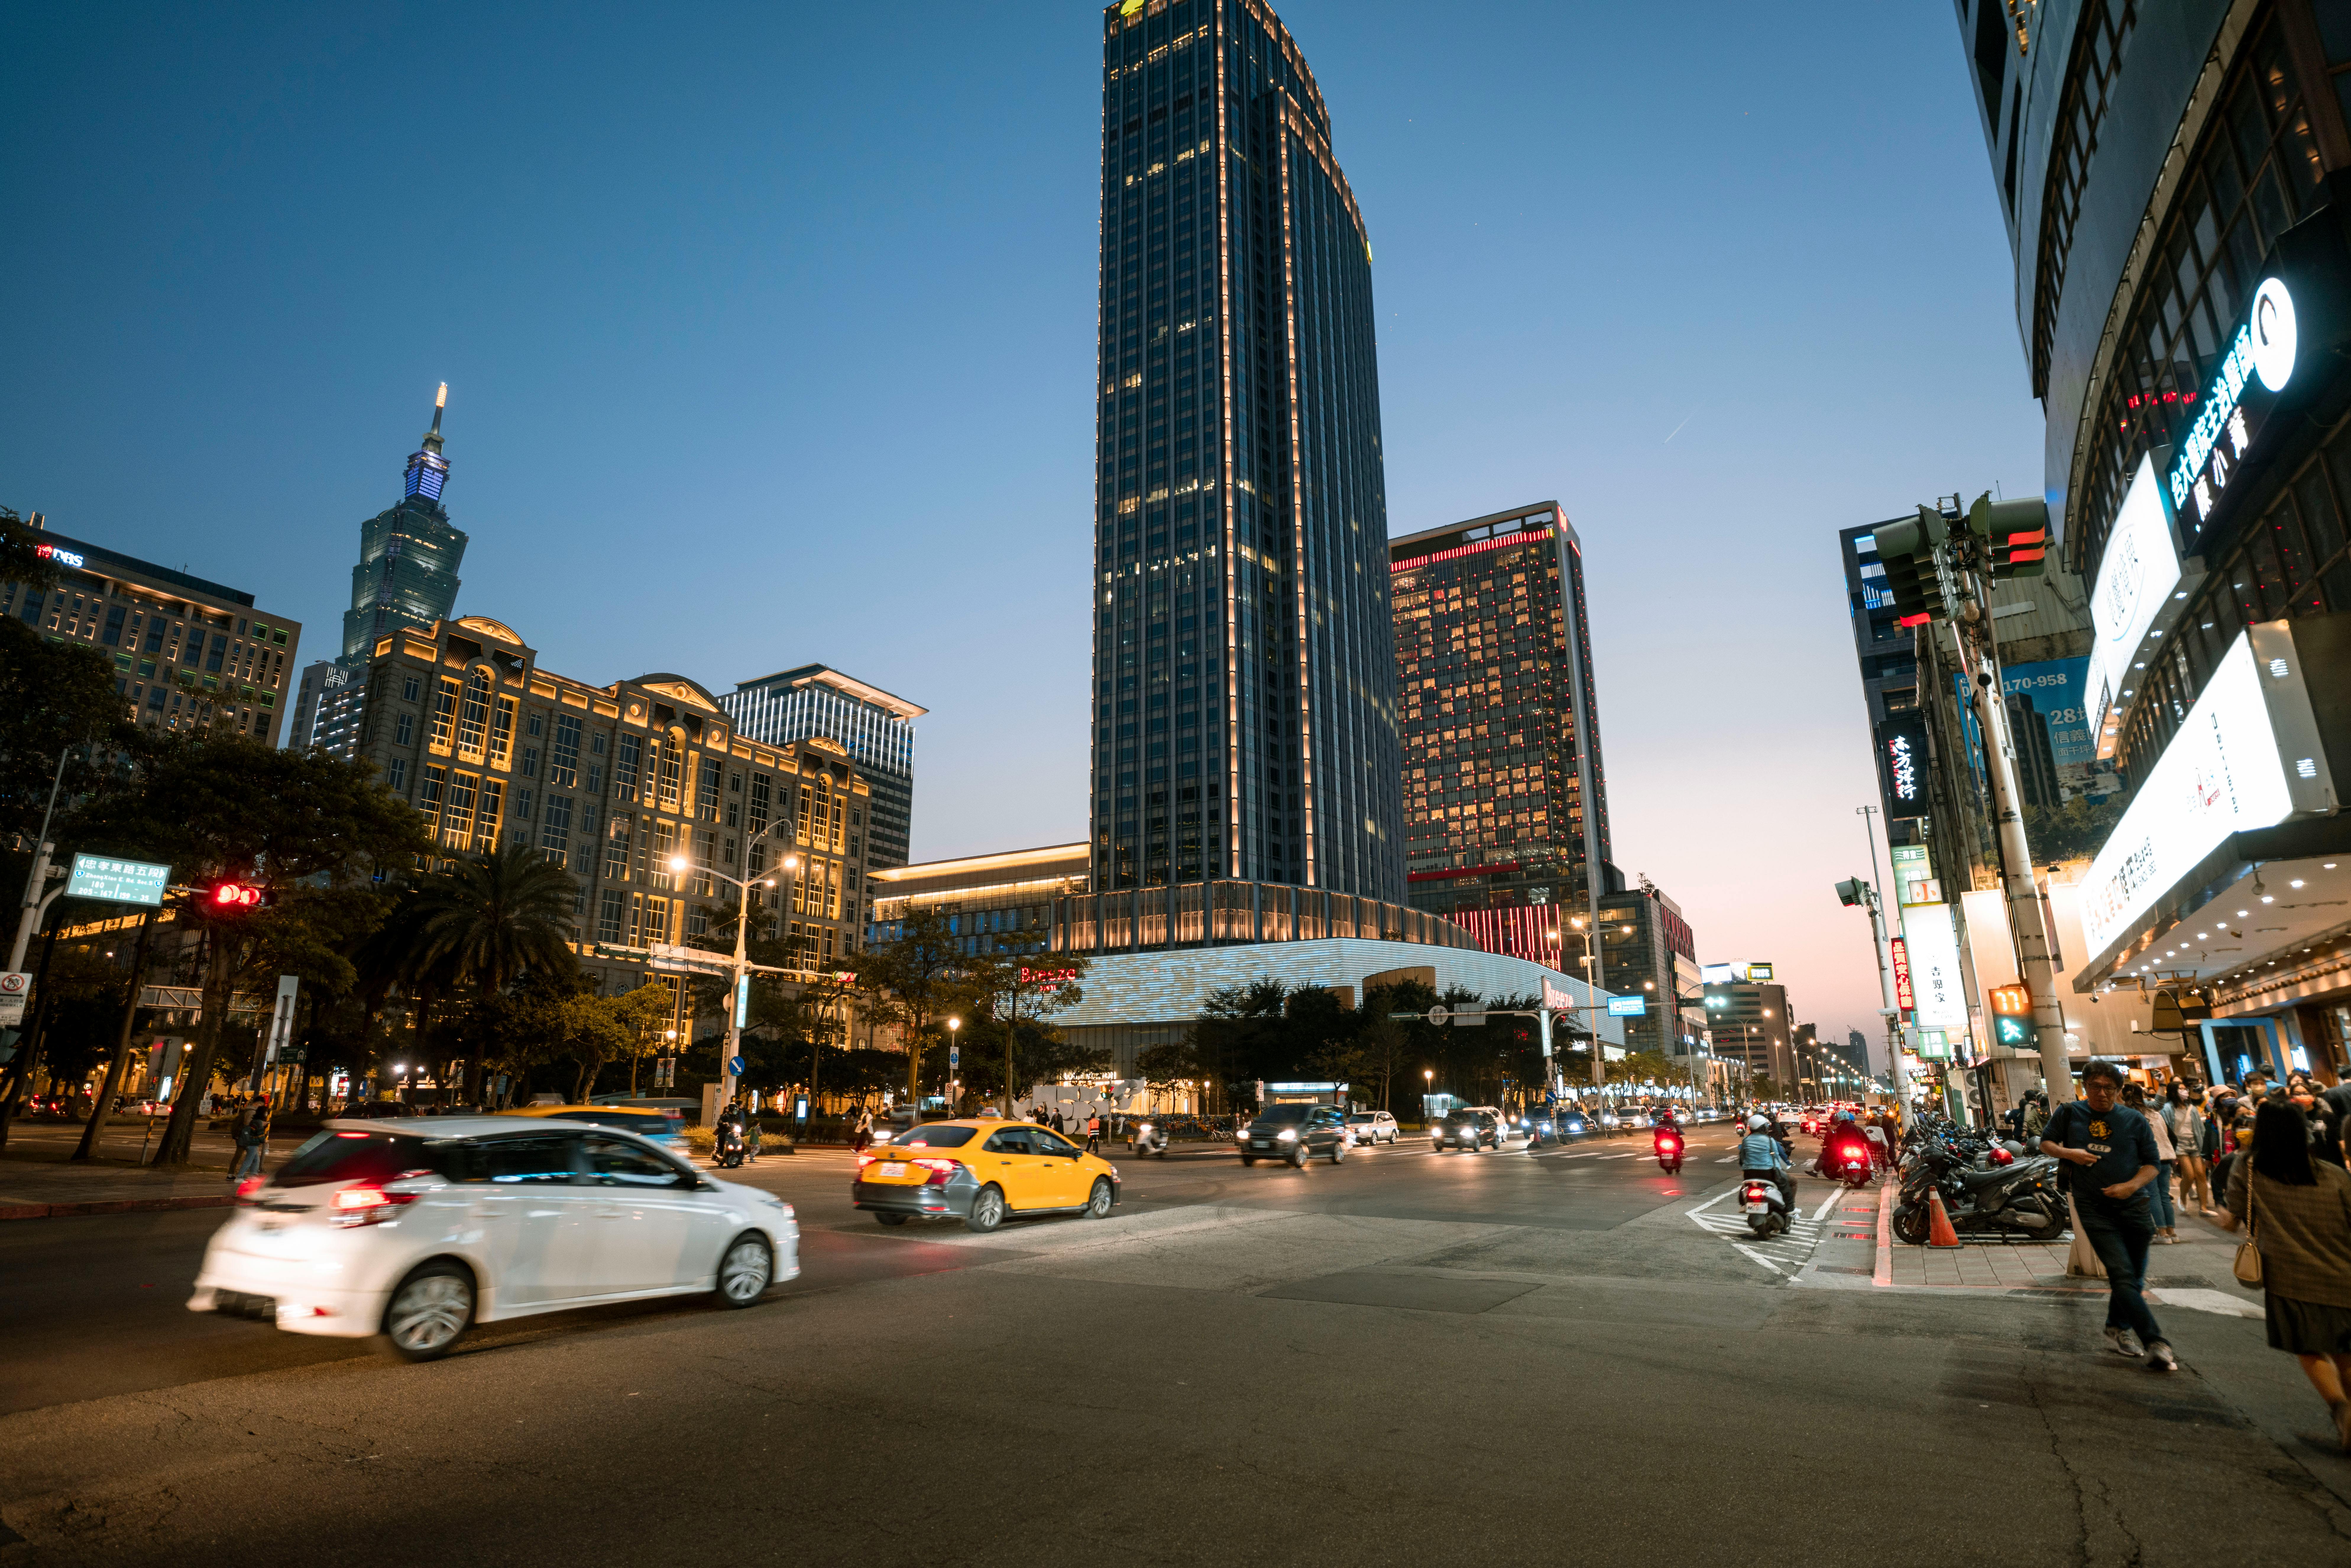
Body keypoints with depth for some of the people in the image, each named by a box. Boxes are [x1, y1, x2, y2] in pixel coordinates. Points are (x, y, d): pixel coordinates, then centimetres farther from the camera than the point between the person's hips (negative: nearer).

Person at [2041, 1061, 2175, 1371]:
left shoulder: (2134, 1121, 3)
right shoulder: (2070, 1113, 1)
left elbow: (2151, 1164, 6)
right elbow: (2045, 1142, 11)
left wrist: (2132, 1185, -11)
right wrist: (2068, 1153, -10)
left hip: (2132, 1206, 3)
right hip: (2094, 1209, -3)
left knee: (2134, 1276, 14)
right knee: (2122, 1274, -14)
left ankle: (2117, 1329, 34)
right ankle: (2156, 1343, -14)